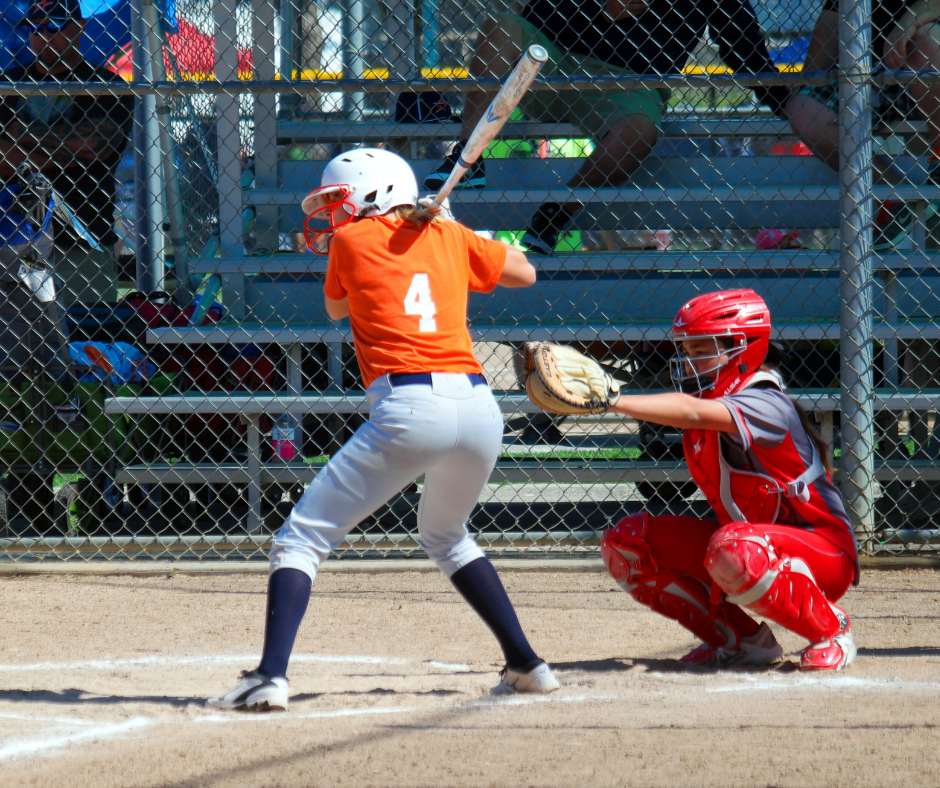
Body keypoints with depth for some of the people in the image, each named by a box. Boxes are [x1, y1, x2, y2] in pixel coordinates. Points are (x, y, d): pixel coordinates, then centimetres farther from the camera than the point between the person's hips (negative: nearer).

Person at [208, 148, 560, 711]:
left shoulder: (352, 240, 10)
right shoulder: (448, 237, 18)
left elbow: (335, 308, 28)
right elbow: (525, 272, 33)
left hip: (408, 408, -5)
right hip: (479, 406, 5)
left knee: (302, 540, 0)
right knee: (447, 537, 32)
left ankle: (271, 675, -19)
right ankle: (527, 665, 26)